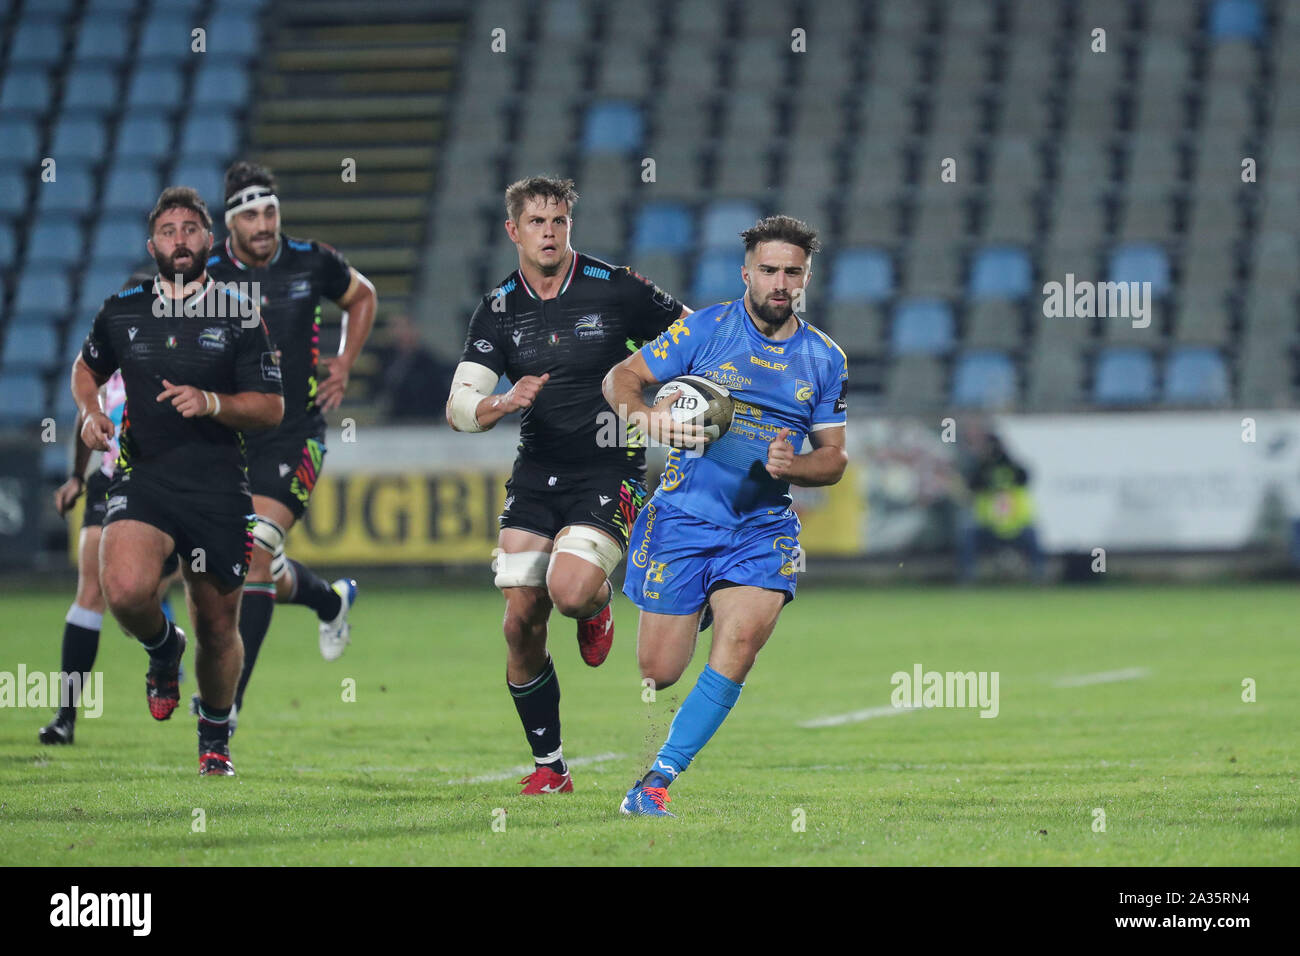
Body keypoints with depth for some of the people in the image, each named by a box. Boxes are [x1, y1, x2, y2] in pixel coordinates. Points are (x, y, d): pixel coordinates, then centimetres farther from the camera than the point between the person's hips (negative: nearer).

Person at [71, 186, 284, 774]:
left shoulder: (240, 317, 2)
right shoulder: (121, 312, 8)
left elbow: (271, 409, 2)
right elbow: (87, 368, 27)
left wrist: (211, 402, -16)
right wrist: (91, 411, 5)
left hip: (218, 488, 0)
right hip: (143, 477, 0)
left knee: (218, 626, 6)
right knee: (125, 591, -27)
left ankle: (215, 737, 32)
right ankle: (163, 648, 8)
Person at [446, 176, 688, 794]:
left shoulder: (616, 289, -6)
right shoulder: (499, 310, 3)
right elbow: (458, 407, -4)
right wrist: (501, 404, -24)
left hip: (608, 472, -4)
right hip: (535, 477, 4)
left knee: (570, 591, -27)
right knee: (521, 623, -3)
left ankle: (598, 603, 12)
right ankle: (548, 766, 11)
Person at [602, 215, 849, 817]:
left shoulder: (825, 360, 9)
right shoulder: (706, 329, -1)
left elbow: (834, 457, 13)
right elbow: (620, 378, 0)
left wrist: (792, 466, -9)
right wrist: (645, 415, -22)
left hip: (764, 527, 2)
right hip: (683, 517, -2)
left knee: (743, 638, -23)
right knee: (659, 671, -7)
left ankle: (656, 782, -16)